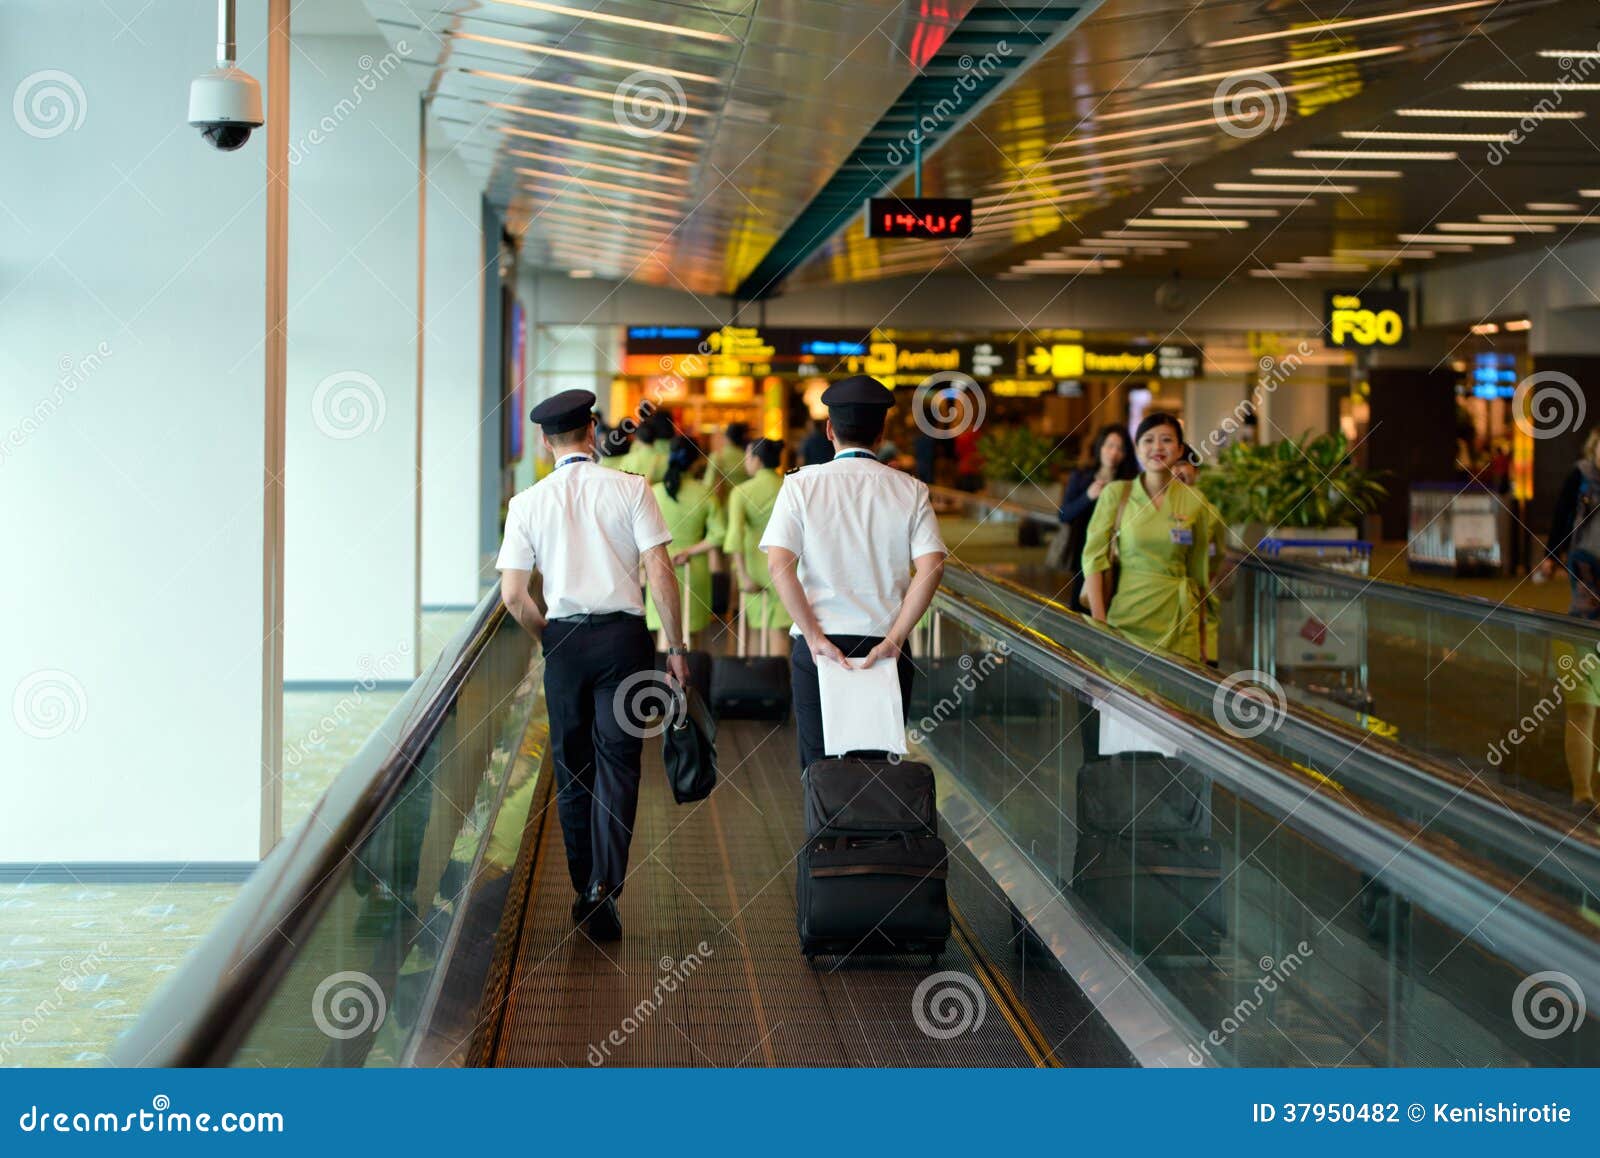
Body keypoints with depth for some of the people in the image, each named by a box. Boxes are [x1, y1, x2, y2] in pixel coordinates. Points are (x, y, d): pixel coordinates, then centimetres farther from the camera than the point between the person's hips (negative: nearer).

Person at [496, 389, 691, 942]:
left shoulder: (528, 503, 2)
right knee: (617, 759, 1)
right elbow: (660, 574, -8)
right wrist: (677, 647, 0)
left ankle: (584, 890, 18)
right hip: (623, 634, -1)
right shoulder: (630, 489, -3)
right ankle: (605, 883, -15)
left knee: (571, 765, 12)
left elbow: (513, 595, -1)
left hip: (563, 640, 2)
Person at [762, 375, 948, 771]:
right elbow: (931, 566, -8)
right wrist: (893, 638, -8)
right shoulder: (910, 490, 3)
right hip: (886, 647, 1)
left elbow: (778, 563, -10)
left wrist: (815, 638, -10)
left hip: (817, 646, -1)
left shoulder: (801, 485, 0)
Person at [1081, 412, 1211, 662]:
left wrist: (1200, 630, 13)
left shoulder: (1193, 500, 4)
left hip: (1176, 620, 1)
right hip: (1126, 613, -1)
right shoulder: (1115, 494, -1)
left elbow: (1197, 570, 11)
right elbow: (1093, 557, -3)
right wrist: (1098, 620, -10)